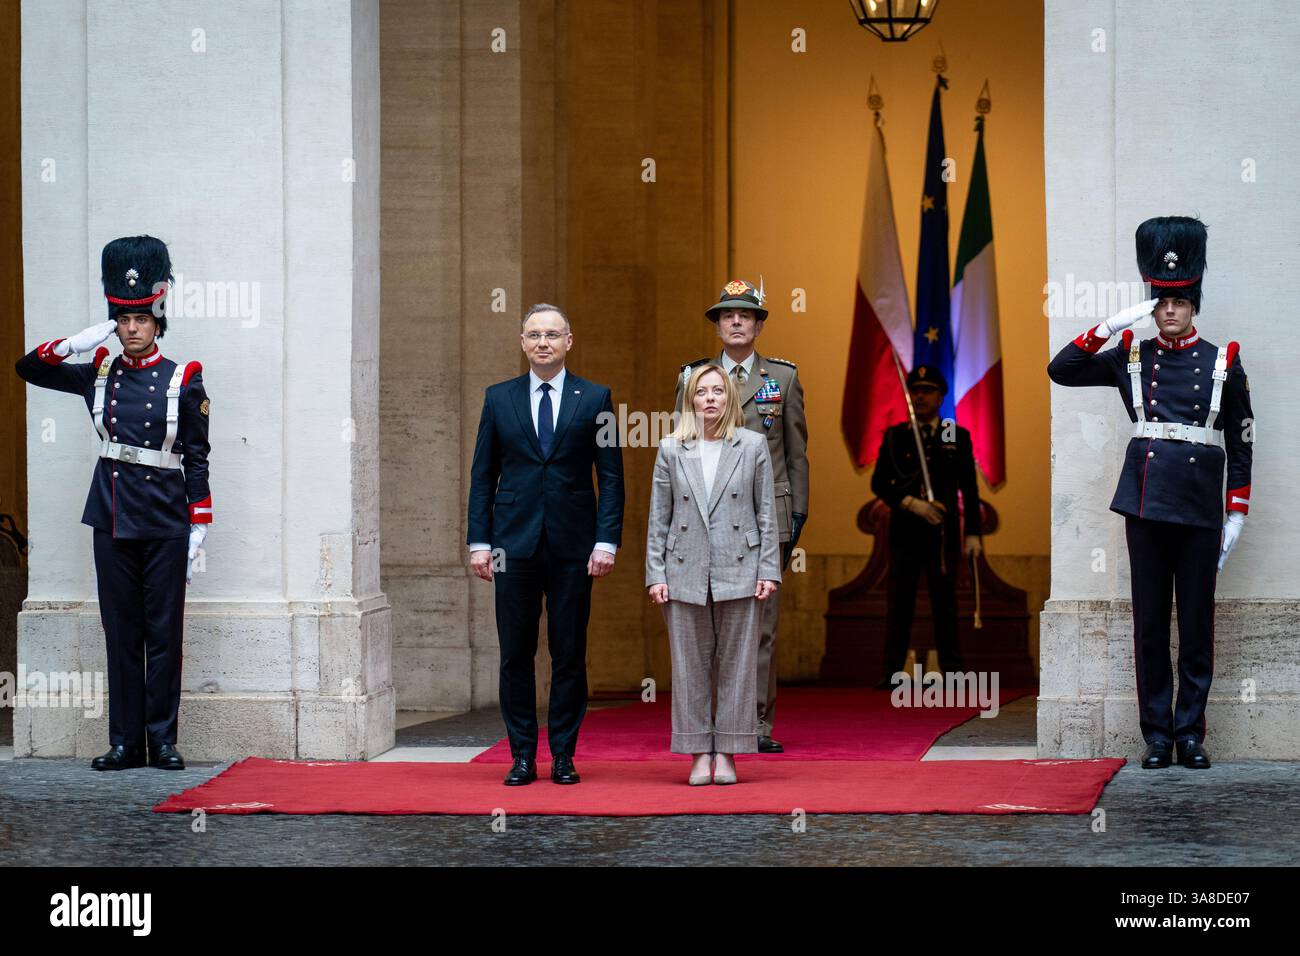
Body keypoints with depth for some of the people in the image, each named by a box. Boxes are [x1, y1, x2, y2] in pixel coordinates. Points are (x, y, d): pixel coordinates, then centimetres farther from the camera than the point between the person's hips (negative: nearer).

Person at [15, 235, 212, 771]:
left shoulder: (182, 380, 0)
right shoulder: (99, 374, 8)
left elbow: (197, 458, 1)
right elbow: (29, 369, 11)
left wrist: (199, 525, -3)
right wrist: (77, 344, -4)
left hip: (166, 522, -3)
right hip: (112, 520, 3)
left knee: (163, 631, 1)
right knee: (121, 632, 5)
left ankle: (162, 740, 6)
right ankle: (126, 741, 9)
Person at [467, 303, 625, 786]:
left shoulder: (594, 399, 4)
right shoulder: (499, 398, 8)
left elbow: (611, 475, 3)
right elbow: (483, 474, 9)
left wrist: (607, 541, -6)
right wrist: (479, 541, 1)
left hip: (572, 546, -1)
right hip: (514, 543, 1)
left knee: (569, 654, 2)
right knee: (515, 654, 2)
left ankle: (564, 755, 8)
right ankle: (522, 756, 8)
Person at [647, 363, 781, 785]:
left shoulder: (753, 446, 3)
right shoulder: (671, 451, 5)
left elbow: (767, 513, 3)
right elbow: (658, 519, 6)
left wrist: (768, 571, -3)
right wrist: (656, 575, 0)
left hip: (738, 572, -1)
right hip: (685, 575, 1)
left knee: (736, 665, 2)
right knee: (691, 666, 3)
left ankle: (727, 753, 9)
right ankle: (699, 754, 9)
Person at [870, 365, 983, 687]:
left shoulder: (958, 437, 6)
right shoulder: (894, 436, 8)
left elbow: (969, 489, 5)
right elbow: (879, 483, 2)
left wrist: (973, 533, -2)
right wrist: (910, 503, -13)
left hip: (942, 533, -1)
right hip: (904, 532, 1)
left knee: (945, 605, 3)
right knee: (898, 603, 0)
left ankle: (952, 670, 5)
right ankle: (892, 672, 1)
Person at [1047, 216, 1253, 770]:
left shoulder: (1223, 363, 5)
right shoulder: (1131, 357, 9)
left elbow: (1240, 445, 7)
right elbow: (1061, 371, 3)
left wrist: (1237, 514, 2)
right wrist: (1112, 326, -6)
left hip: (1200, 510, -1)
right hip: (1145, 505, 1)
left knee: (1197, 622, 2)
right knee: (1149, 621, 2)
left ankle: (1191, 734, 9)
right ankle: (1157, 735, 6)